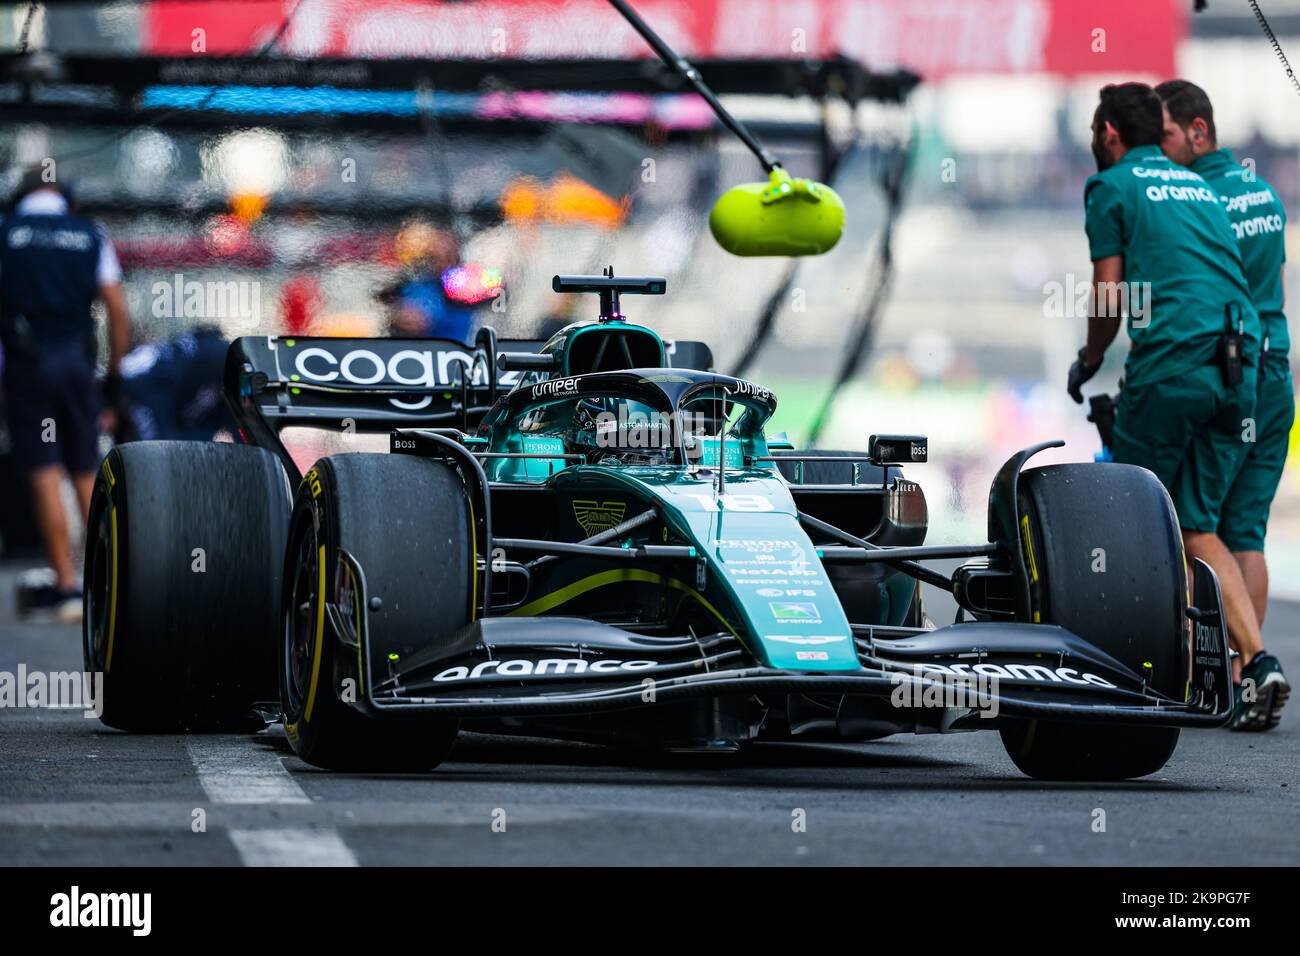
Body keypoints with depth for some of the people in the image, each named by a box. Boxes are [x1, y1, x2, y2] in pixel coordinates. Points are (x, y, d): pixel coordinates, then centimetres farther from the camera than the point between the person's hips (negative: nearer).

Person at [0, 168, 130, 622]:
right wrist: (115, 372, 11)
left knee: (45, 474, -3)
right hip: (77, 360, 2)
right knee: (87, 473, 10)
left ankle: (67, 585, -6)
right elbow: (118, 312, 4)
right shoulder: (92, 235, 9)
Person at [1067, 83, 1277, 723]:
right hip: (1241, 365, 6)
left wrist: (1087, 364, 18)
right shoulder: (1200, 187, 24)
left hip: (1170, 363, -6)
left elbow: (1109, 296, 1)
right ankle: (1255, 659, -8)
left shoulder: (1110, 187, 5)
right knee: (1198, 528, 9)